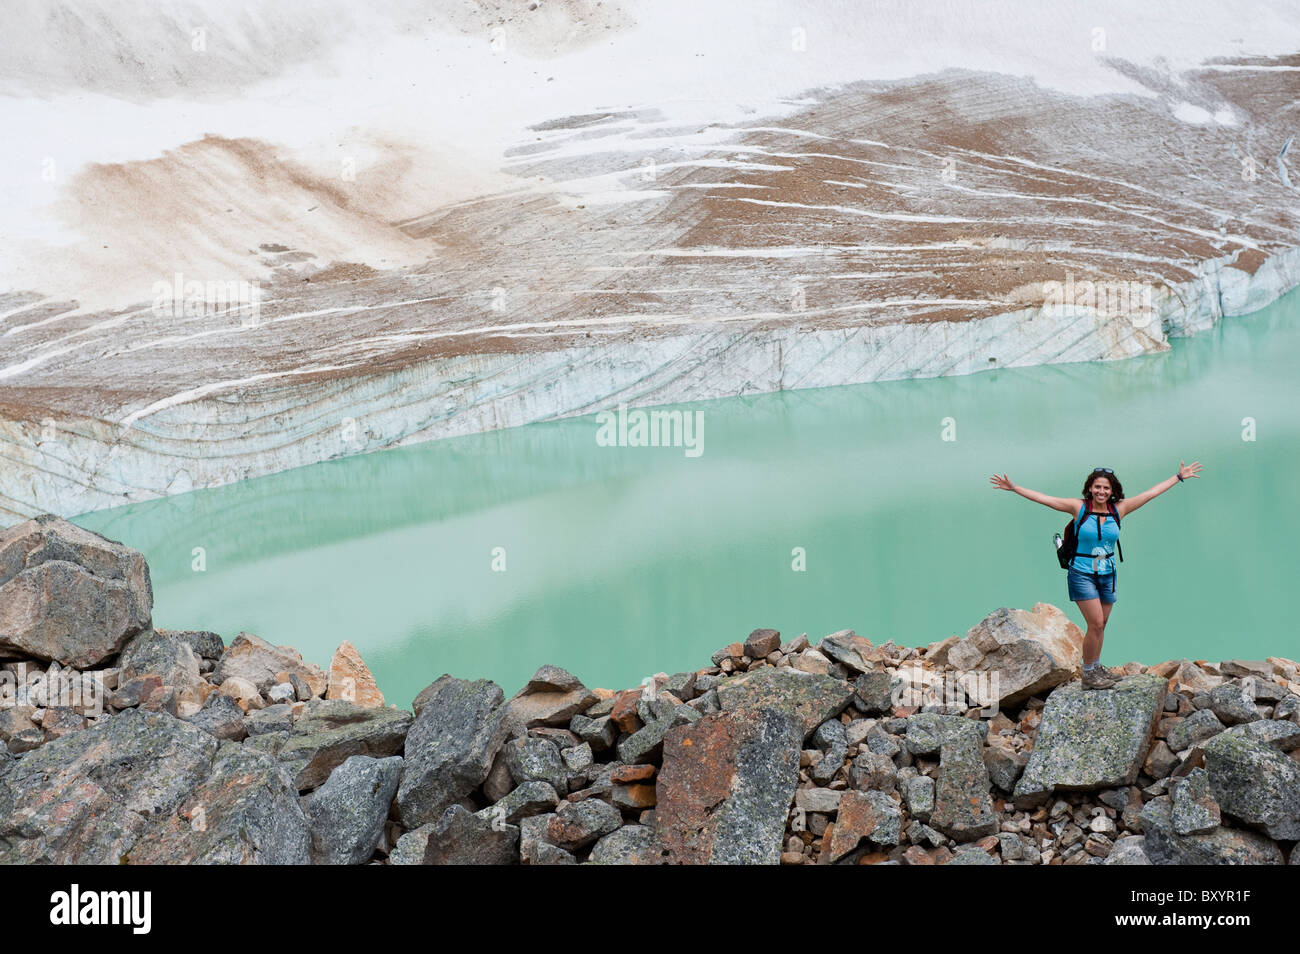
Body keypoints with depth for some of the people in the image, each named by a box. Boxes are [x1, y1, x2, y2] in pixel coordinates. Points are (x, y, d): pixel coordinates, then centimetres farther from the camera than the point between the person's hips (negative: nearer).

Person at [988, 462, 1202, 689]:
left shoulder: (1119, 509, 3)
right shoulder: (1079, 507, -7)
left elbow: (1152, 492, 9)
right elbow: (1042, 498, -7)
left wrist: (1179, 477, 13)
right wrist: (1013, 488, -12)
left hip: (1107, 575, 4)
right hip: (1082, 574, -4)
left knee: (1101, 624, 9)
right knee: (1096, 623, -12)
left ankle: (1097, 668, 24)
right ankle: (1088, 675, -3)